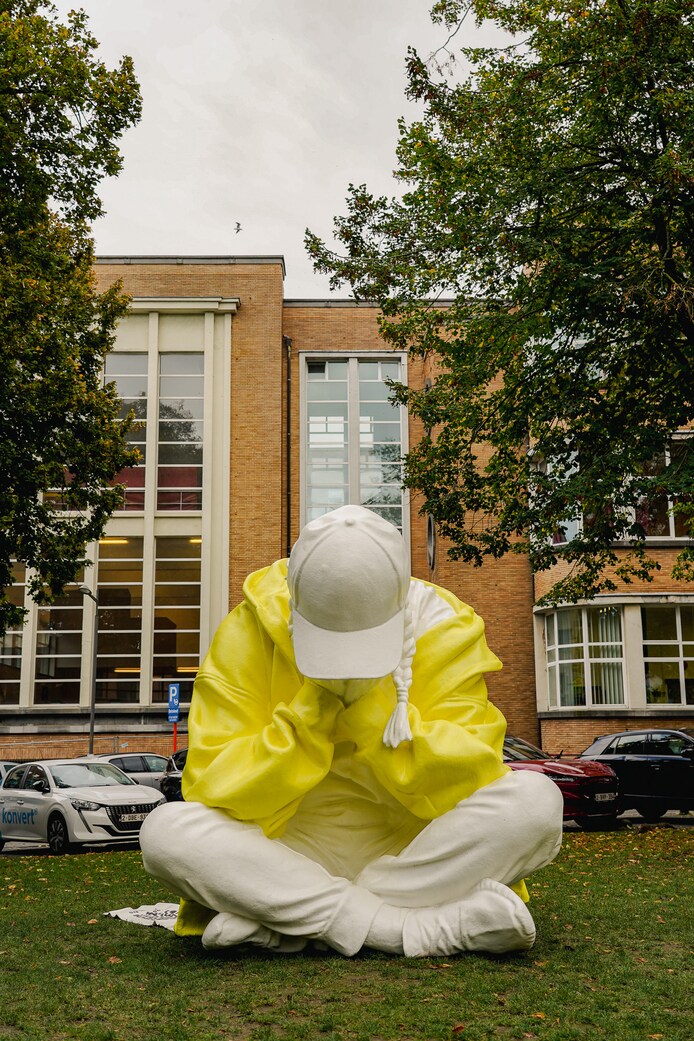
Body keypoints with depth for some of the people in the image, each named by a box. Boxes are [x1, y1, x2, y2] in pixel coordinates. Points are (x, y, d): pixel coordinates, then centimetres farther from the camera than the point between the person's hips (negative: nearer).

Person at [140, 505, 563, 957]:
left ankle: (285, 924, -25)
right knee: (165, 830, -28)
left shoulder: (445, 629, -9)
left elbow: (467, 784, -18)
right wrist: (310, 712, -23)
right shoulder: (248, 633, -10)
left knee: (535, 799, -26)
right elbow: (219, 796, -15)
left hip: (413, 855, 1)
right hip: (294, 852, 0)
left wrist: (371, 703, -24)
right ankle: (431, 927, -29)